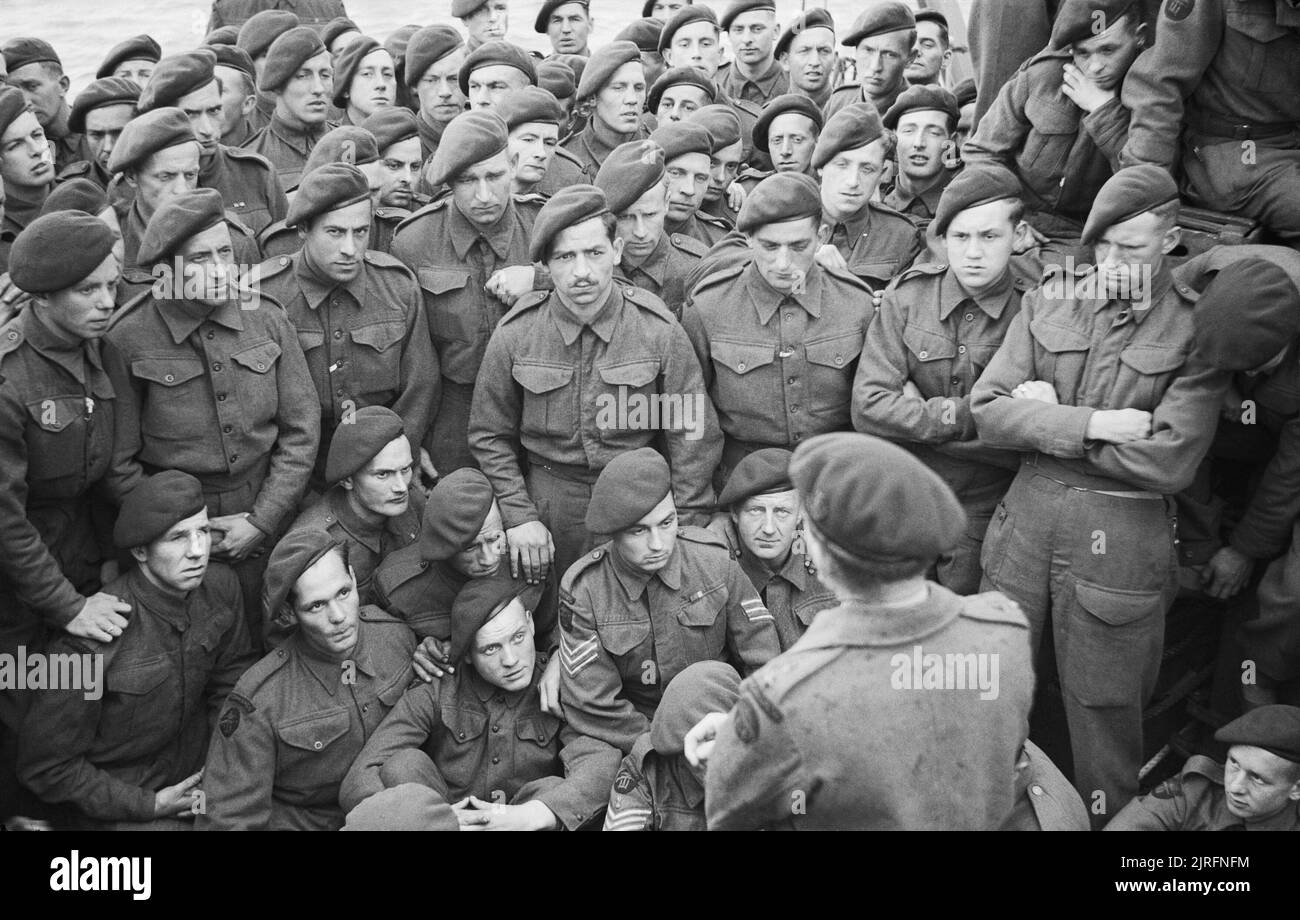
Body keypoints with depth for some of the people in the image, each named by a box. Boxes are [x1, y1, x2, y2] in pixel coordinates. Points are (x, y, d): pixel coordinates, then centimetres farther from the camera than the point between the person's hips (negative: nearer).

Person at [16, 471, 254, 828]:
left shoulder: (221, 587, -9)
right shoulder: (89, 644, -27)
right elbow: (46, 766, -16)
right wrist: (149, 805, -14)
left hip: (200, 769, 6)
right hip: (118, 808, -6)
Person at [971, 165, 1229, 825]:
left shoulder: (1197, 331, -6)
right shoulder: (1047, 304, 4)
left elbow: (1170, 462, -15)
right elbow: (987, 410, -4)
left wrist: (1046, 423, -9)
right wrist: (1091, 424, -16)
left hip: (1122, 539, -3)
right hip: (1026, 516, 4)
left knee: (1103, 710, 8)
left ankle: (1108, 819, 29)